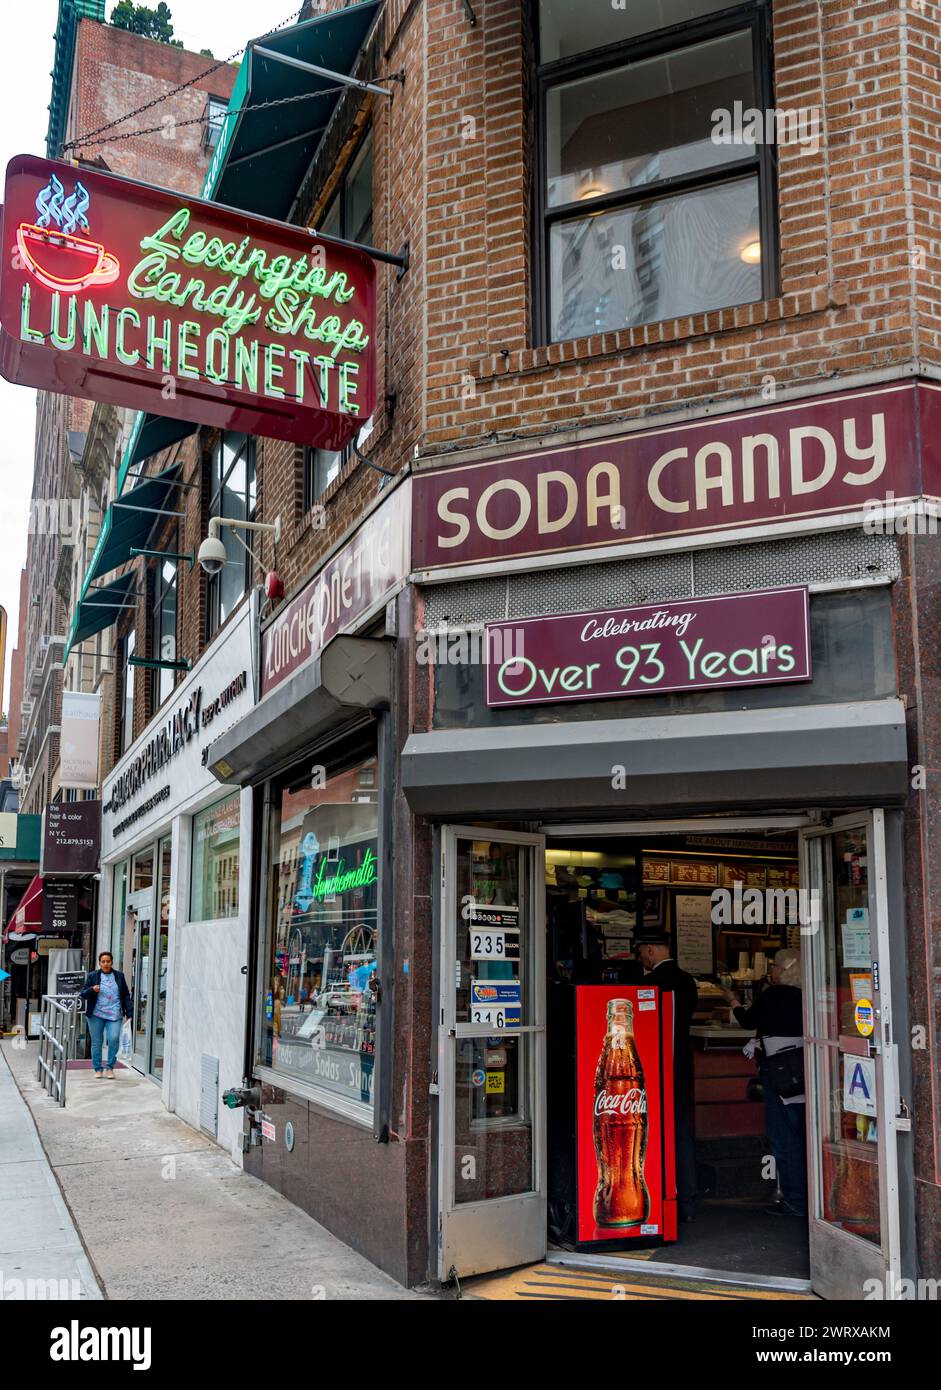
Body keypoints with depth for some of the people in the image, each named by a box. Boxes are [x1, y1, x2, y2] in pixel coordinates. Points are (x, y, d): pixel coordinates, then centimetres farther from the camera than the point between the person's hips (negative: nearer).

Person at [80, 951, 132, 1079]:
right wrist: (92, 990, -15)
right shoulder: (92, 976, 7)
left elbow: (126, 995, 13)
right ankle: (97, 1069, 17)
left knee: (114, 1039, -15)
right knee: (96, 1042, 3)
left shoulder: (119, 976, 11)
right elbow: (83, 994, 6)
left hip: (114, 1015, 0)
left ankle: (110, 1068, 0)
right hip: (96, 1014, 0)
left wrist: (129, 1012, 7)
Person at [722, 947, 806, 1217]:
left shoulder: (772, 995, -13)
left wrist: (733, 1001, 14)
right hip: (803, 1069, 7)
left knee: (783, 1135, 0)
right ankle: (810, 1194, 22)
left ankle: (795, 1200, 3)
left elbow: (748, 1021, -4)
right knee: (803, 1134, 14)